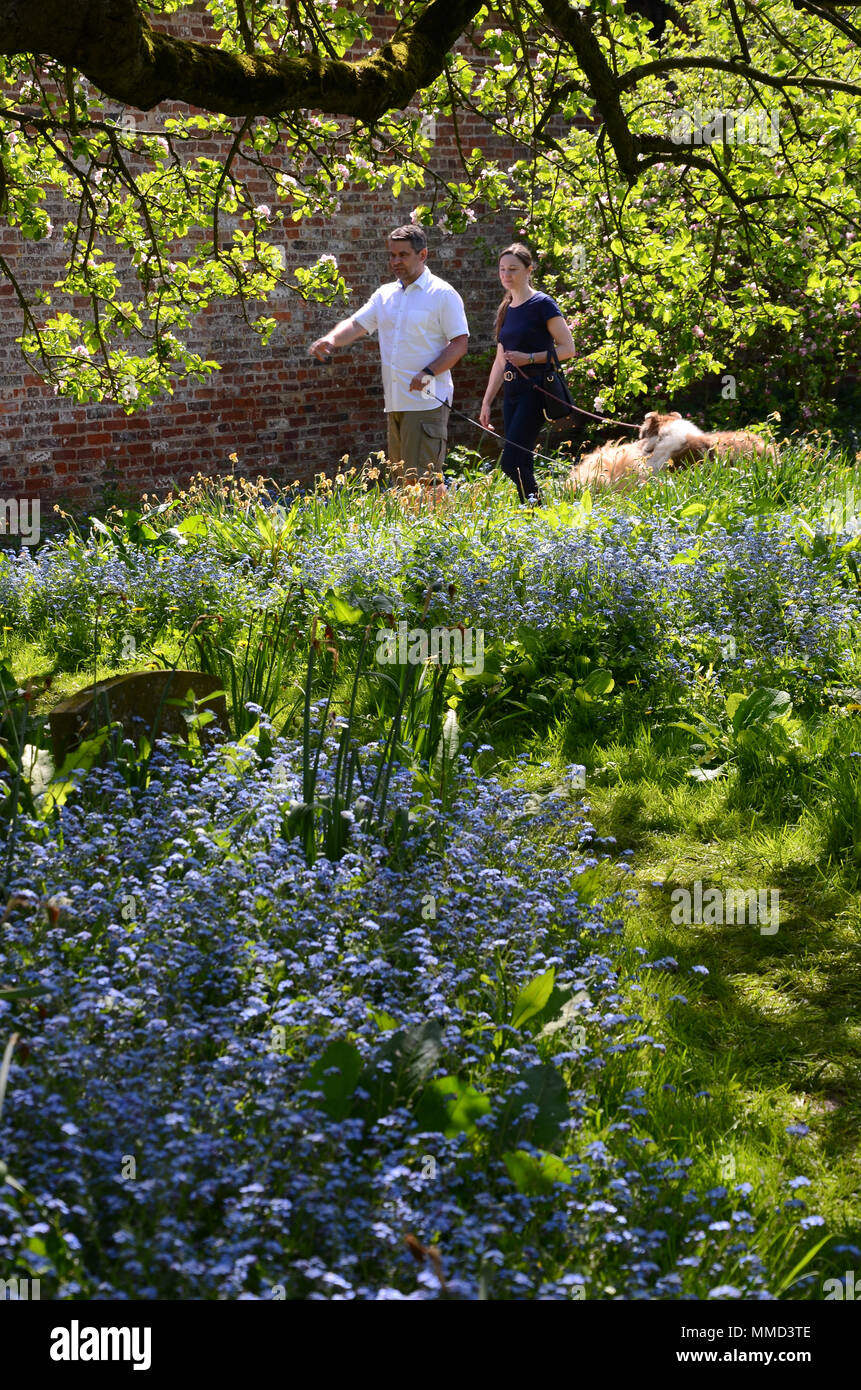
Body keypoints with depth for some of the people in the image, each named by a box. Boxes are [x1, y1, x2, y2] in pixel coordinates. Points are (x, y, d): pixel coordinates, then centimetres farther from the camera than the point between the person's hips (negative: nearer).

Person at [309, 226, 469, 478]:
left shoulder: (442, 294, -3)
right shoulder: (385, 295, 17)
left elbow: (460, 343, -7)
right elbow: (357, 325, 11)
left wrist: (429, 372, -20)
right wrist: (331, 339, -11)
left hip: (427, 399, -7)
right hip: (395, 401, 7)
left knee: (422, 480, -14)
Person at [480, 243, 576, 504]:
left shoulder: (542, 304, -6)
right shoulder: (505, 310, 16)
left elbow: (568, 348, -8)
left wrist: (530, 358, -18)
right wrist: (487, 402, 17)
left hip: (536, 389, -8)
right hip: (512, 390, 8)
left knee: (511, 463, -16)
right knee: (522, 465, 6)